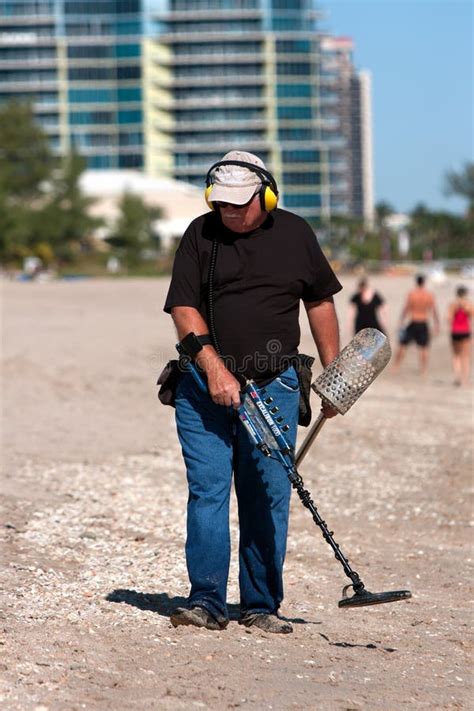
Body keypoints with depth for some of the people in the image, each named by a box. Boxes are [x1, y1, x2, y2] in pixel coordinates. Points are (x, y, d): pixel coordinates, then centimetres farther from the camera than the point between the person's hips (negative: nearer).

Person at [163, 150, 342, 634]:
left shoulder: (295, 234, 7)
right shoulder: (201, 234, 2)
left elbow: (320, 302, 17)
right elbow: (183, 308, -3)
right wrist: (214, 369, -15)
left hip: (273, 388, 1)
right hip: (204, 386, -1)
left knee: (269, 498, 0)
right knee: (207, 490, -6)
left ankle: (261, 606, 8)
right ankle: (206, 603, -1)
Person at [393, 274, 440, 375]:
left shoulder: (411, 294, -8)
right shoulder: (429, 295, -2)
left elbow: (405, 309, -8)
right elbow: (434, 311, 0)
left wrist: (401, 323, -4)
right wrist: (437, 326, 6)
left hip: (412, 323, -1)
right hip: (424, 324, 1)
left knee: (402, 345, 8)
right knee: (424, 348, 8)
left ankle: (396, 367, 9)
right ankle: (423, 369, 7)